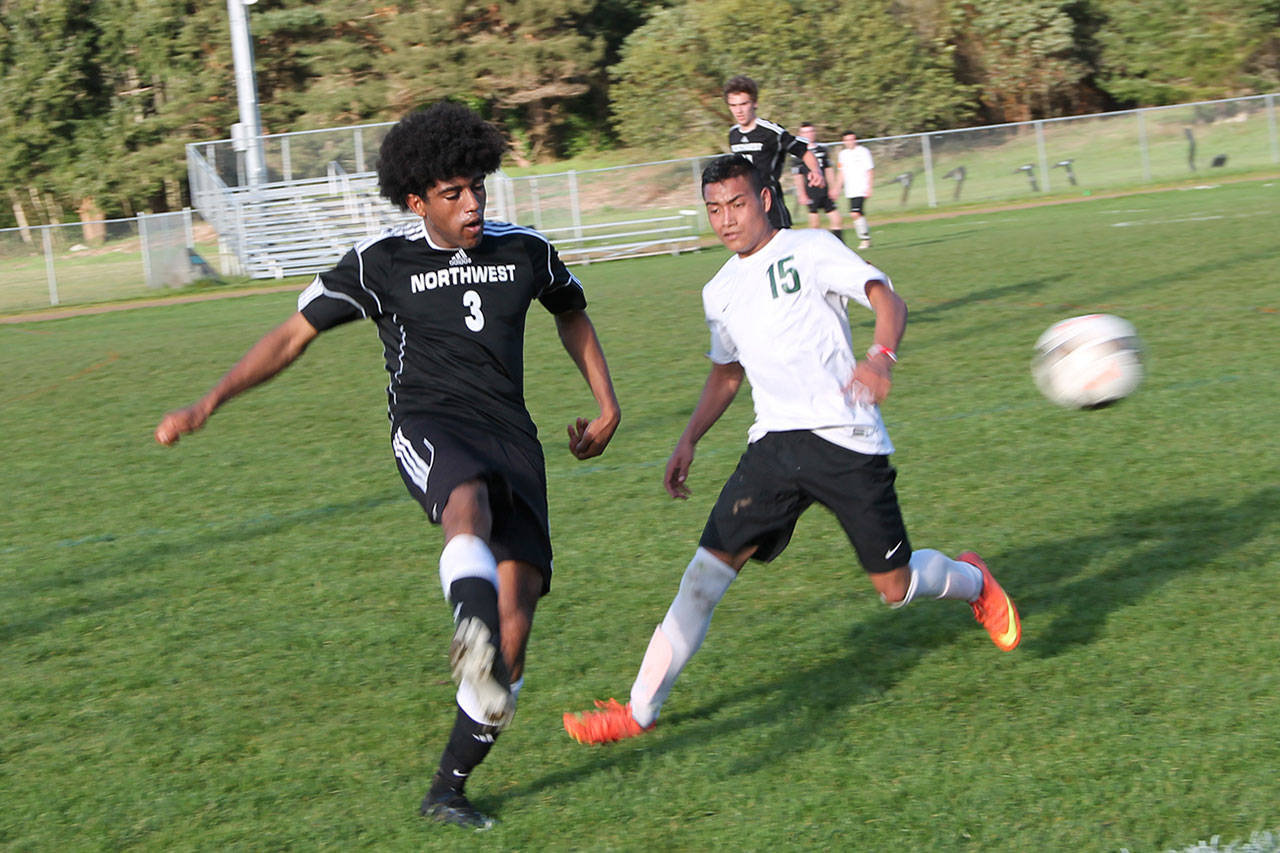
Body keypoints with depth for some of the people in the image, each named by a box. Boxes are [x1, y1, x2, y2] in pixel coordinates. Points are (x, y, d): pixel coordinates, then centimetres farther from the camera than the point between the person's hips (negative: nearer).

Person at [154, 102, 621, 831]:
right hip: (430, 428, -3)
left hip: (511, 437, 3)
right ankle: (473, 621, -73)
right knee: (470, 499, -42)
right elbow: (294, 336, 6)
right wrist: (209, 403, -2)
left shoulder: (525, 251, 9)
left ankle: (448, 790, 3)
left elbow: (572, 312, 30)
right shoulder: (382, 263, 1)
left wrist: (608, 405, 25)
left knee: (515, 617, -10)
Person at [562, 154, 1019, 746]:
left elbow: (887, 299, -12)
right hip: (774, 443, 4)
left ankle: (973, 580, 36)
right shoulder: (720, 292, 15)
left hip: (845, 440, -4)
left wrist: (881, 356, -32)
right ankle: (640, 711, -10)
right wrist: (688, 441, 16)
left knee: (896, 588, 1)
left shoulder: (810, 251, -2)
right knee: (708, 568, -10)